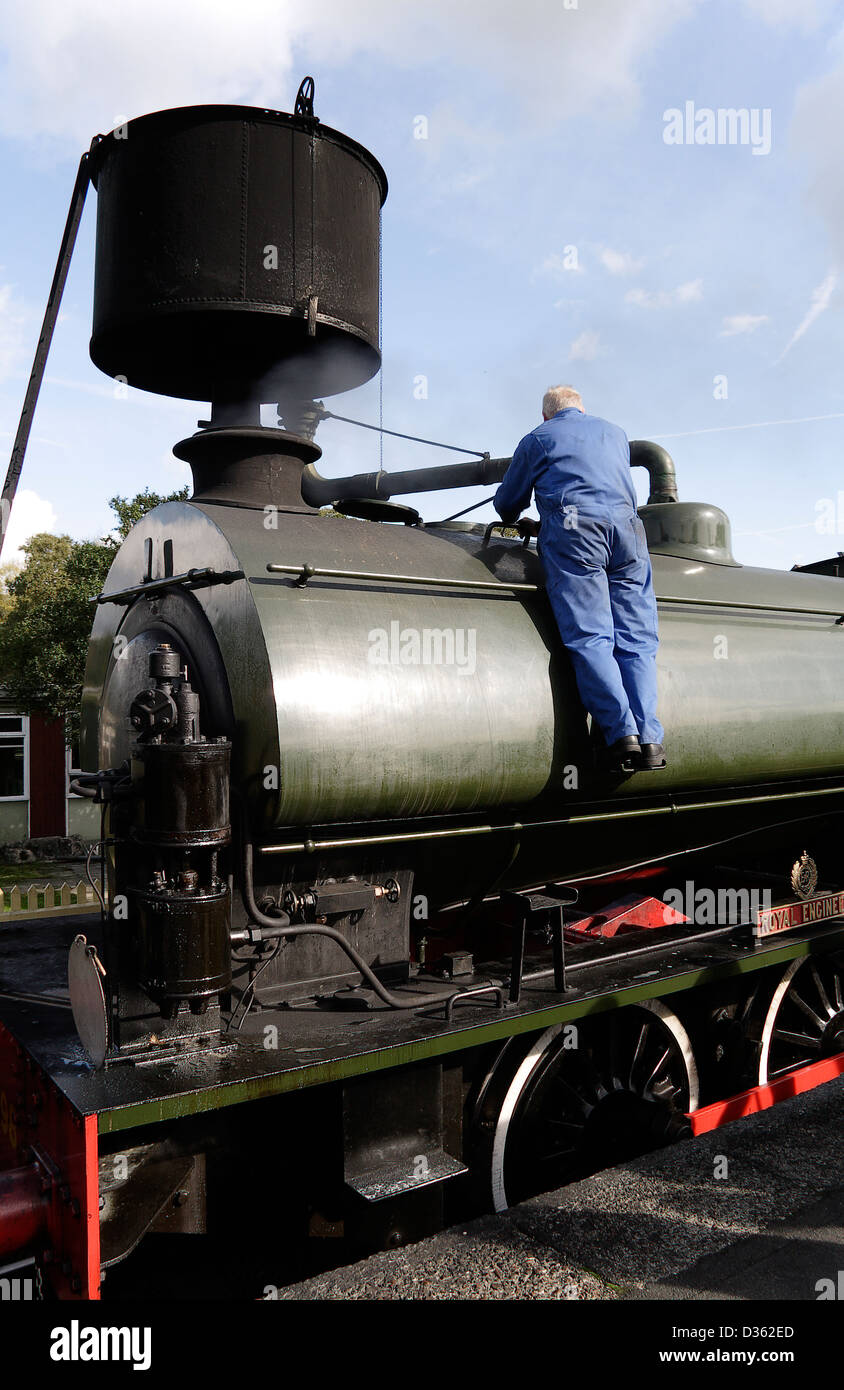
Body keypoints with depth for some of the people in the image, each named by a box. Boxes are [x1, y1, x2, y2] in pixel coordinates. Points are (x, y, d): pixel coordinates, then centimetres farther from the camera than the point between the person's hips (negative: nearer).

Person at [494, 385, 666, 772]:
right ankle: (649, 738, -12)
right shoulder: (615, 433, 32)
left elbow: (506, 504, 26)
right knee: (637, 639, -1)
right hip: (627, 527, 3)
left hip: (572, 532, -3)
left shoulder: (537, 439, 22)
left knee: (589, 638, -9)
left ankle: (621, 733, -22)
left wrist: (522, 524, 50)